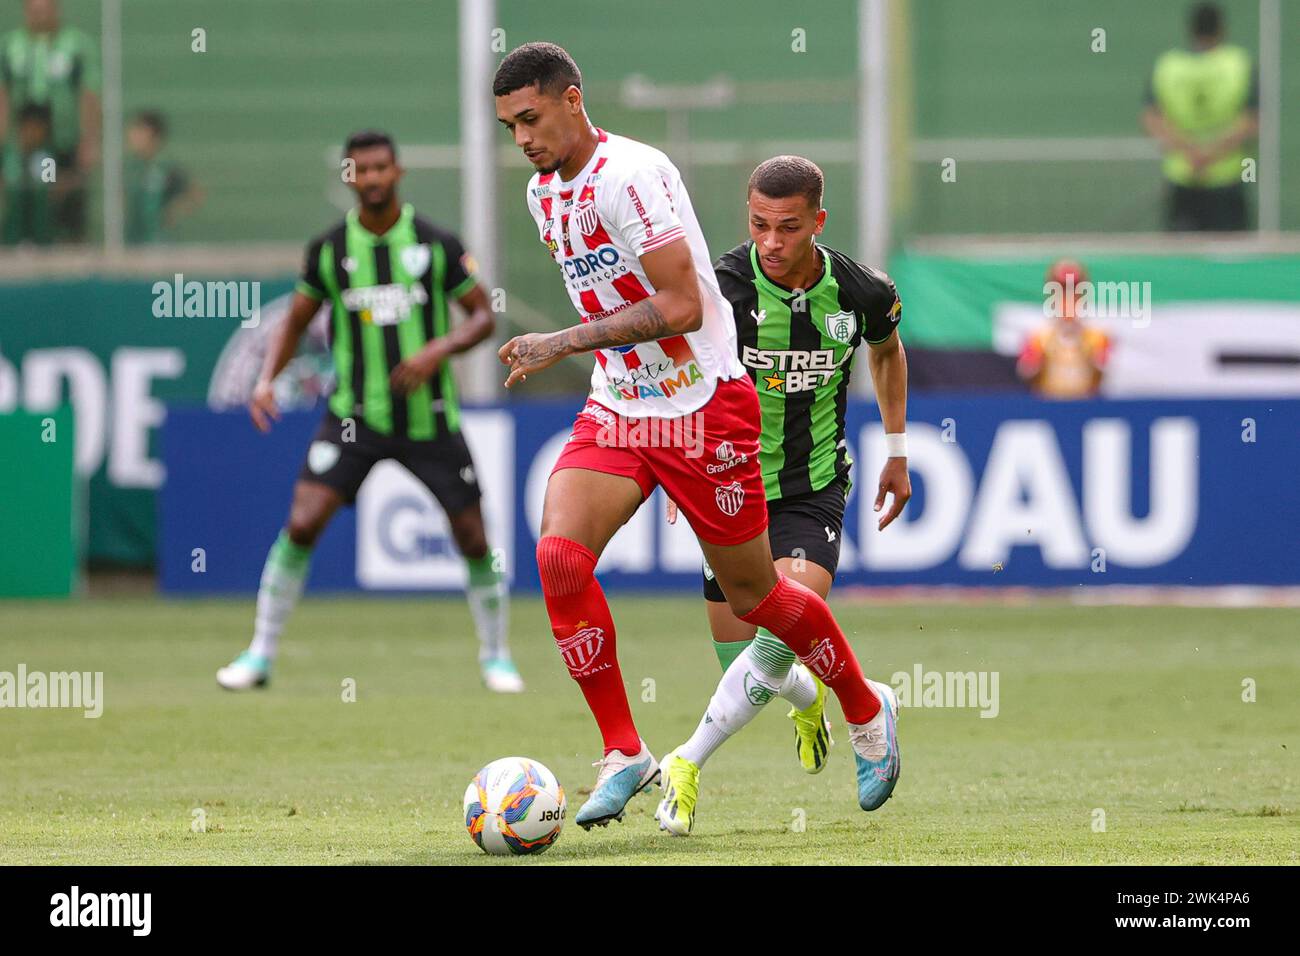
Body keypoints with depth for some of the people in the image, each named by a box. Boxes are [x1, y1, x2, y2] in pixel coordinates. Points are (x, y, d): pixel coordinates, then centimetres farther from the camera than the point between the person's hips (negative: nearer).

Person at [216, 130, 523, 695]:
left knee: (473, 538, 0)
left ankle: (495, 655, 21)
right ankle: (260, 654, -4)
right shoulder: (329, 249, 1)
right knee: (302, 524, -14)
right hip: (355, 415, 0)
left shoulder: (436, 245, -3)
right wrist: (267, 379, -2)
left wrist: (439, 349, -17)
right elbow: (297, 319, 12)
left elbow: (483, 316, 2)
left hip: (429, 416, 0)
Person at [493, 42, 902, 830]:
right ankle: (624, 752, -10)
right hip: (615, 411, 7)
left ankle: (868, 712, 32)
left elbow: (681, 306, -24)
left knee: (752, 594, 5)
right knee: (559, 554, -17)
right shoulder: (543, 194, 8)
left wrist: (562, 345, -23)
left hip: (703, 407, -7)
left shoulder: (630, 174, -19)